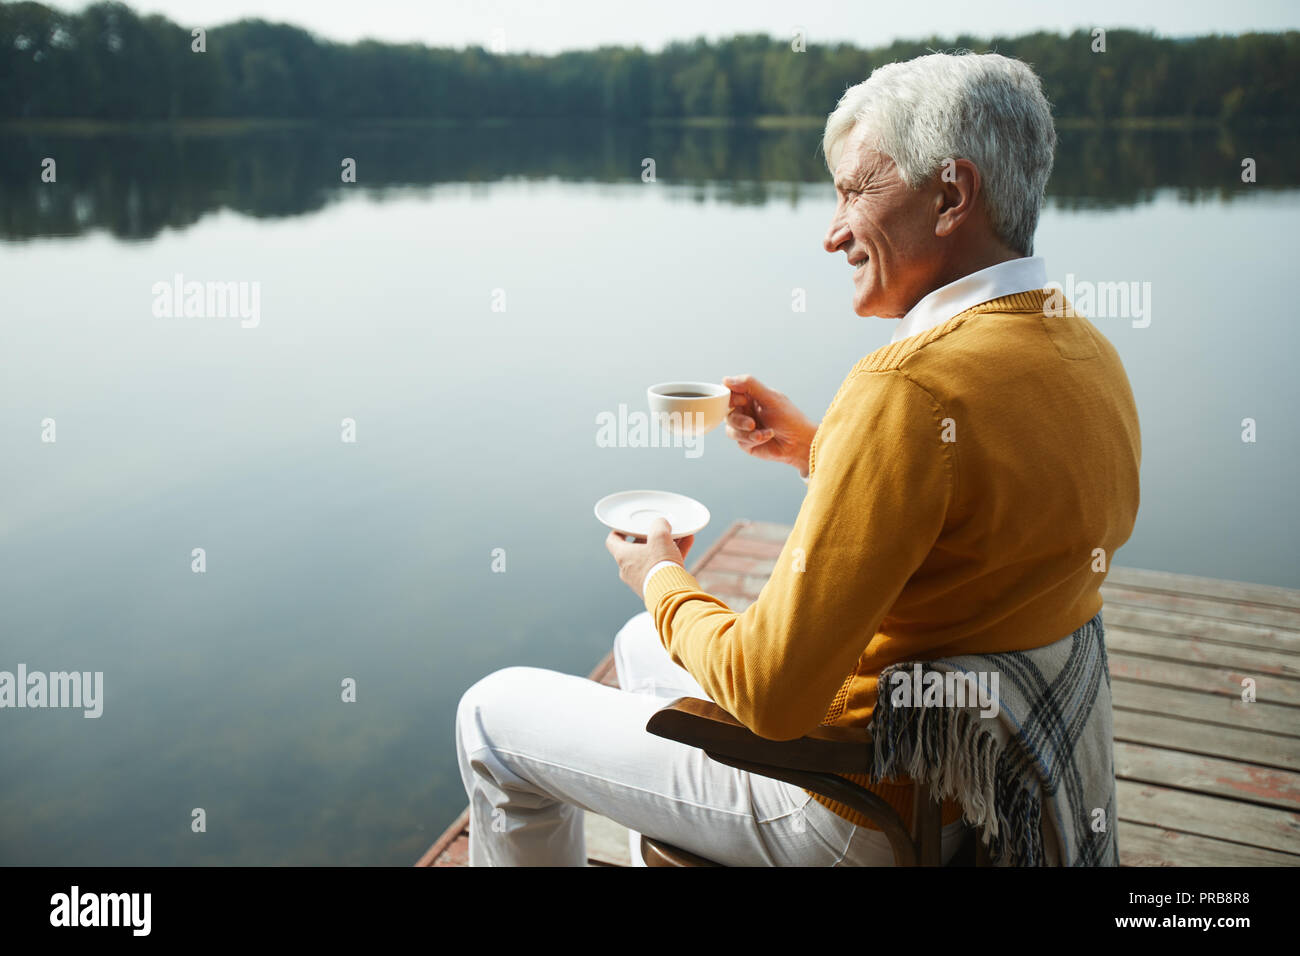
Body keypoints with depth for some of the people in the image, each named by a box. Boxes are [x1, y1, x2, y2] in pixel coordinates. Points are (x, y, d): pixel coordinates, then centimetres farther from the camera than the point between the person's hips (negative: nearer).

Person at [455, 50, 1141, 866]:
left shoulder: (912, 387, -32)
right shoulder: (1089, 354, -2)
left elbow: (771, 696, -29)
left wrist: (661, 579, -9)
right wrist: (814, 452, 4)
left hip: (865, 814, -9)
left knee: (495, 717, 7)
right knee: (641, 646, 28)